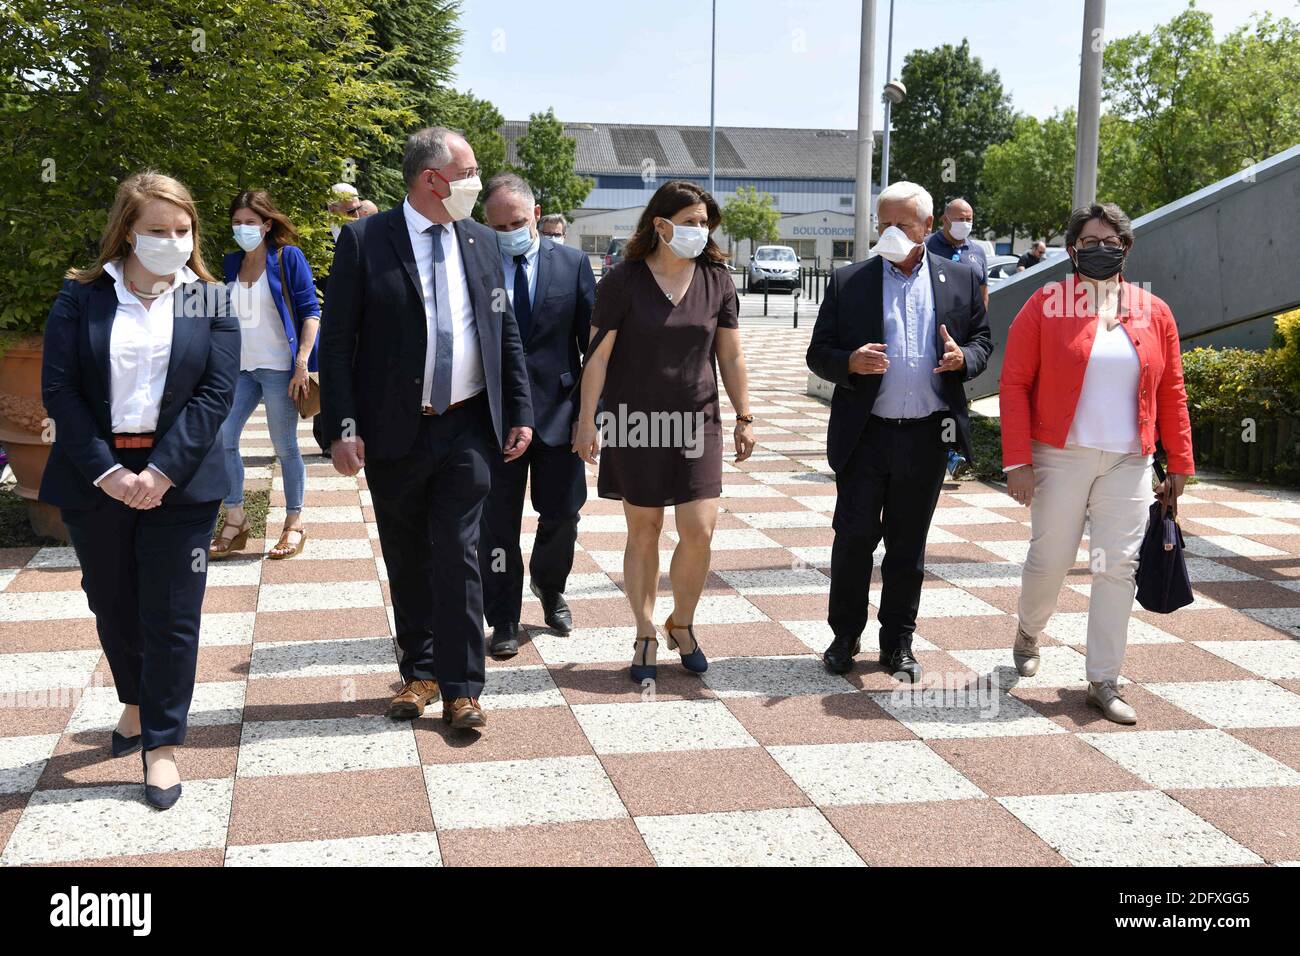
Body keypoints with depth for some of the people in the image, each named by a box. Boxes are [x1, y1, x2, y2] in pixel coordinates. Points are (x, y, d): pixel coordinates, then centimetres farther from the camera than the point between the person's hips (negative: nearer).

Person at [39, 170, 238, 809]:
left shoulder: (209, 302, 2)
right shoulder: (82, 297, 2)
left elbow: (216, 392, -6)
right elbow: (59, 389, -5)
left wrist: (163, 472, -15)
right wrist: (105, 471, -14)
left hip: (177, 481, -1)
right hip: (97, 482, 1)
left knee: (172, 615, 2)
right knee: (112, 606, 16)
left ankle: (161, 743, 13)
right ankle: (135, 702, 40)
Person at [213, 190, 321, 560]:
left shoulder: (288, 257, -4)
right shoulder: (231, 263, 12)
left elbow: (311, 311, -7)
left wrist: (302, 363, -15)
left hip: (278, 366, -6)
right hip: (240, 366, 6)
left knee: (284, 446, -1)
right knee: (221, 439, 1)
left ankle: (294, 525, 11)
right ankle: (235, 522, 13)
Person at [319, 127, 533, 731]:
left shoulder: (481, 242, 7)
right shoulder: (363, 240, -5)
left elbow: (505, 333, 11)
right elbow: (336, 340, -6)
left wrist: (520, 413, 6)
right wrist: (341, 426, -12)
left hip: (467, 430, 1)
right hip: (394, 433, -1)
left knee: (458, 557, -1)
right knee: (407, 561, 11)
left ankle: (461, 688, 7)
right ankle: (419, 673, 27)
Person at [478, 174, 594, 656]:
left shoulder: (573, 264, 1)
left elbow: (593, 340, 3)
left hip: (559, 411, 1)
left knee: (562, 514, 11)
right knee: (497, 525, 5)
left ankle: (550, 587, 39)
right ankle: (503, 620, 18)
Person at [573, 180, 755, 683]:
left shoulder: (717, 279, 3)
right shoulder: (623, 279, -5)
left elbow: (731, 357, 9)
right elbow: (597, 355, -5)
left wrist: (744, 418, 7)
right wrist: (587, 422, -8)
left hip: (697, 422, 2)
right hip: (636, 424, -2)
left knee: (699, 531, -5)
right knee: (643, 531, 6)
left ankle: (682, 623, 19)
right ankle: (646, 635, 19)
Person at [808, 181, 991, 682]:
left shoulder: (961, 279, 6)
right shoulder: (847, 281, 1)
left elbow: (983, 341, 11)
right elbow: (818, 353, 1)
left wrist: (962, 358, -12)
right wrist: (850, 362, -21)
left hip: (926, 435, 1)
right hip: (864, 434, -1)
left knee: (908, 544, 11)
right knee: (854, 537, 4)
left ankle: (898, 643, 23)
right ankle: (845, 636, 19)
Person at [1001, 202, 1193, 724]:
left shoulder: (1154, 312, 7)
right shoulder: (1045, 306, -2)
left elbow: (1171, 392, 11)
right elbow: (1014, 383, -5)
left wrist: (1179, 464, 9)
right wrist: (1018, 460, -11)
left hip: (1128, 463, 3)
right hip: (1061, 458, -2)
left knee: (1118, 567, 1)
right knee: (1050, 559, 3)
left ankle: (1104, 681, 10)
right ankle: (1028, 632, 35)